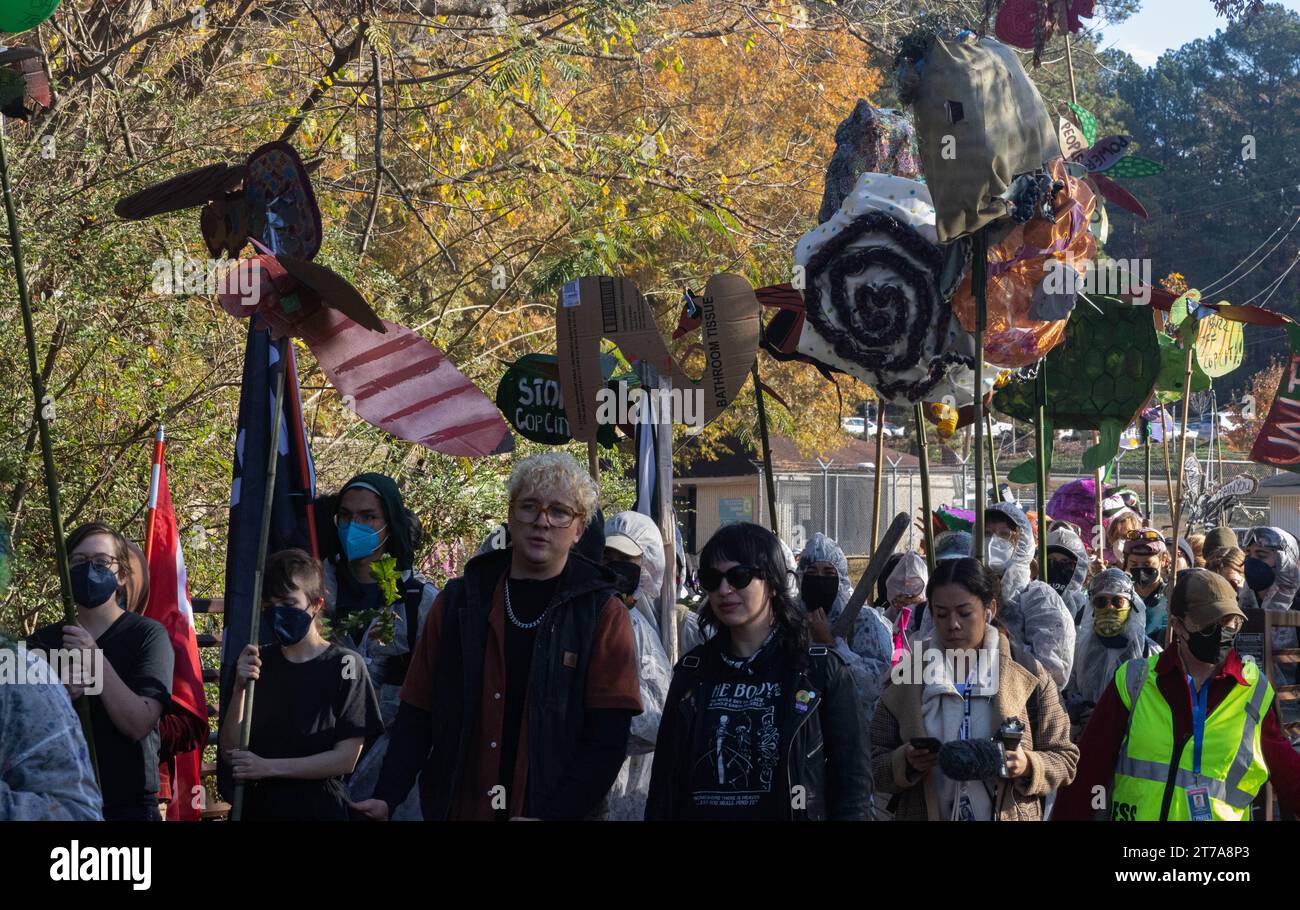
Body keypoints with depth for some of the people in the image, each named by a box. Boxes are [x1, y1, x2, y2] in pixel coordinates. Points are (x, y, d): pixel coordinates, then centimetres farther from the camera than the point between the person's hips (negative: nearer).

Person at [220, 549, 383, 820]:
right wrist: (239, 689, -14)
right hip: (257, 807, 3)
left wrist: (268, 767, -14)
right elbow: (231, 751, 0)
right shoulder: (259, 661, 3)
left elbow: (346, 758, -11)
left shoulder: (344, 664, -7)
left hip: (318, 807, -3)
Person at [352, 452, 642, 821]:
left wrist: (551, 814, -21)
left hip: (558, 809, -2)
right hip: (457, 807, 3)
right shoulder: (458, 600, 5)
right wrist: (387, 798, -8)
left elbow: (607, 739, -10)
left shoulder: (603, 614, -4)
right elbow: (417, 713, 5)